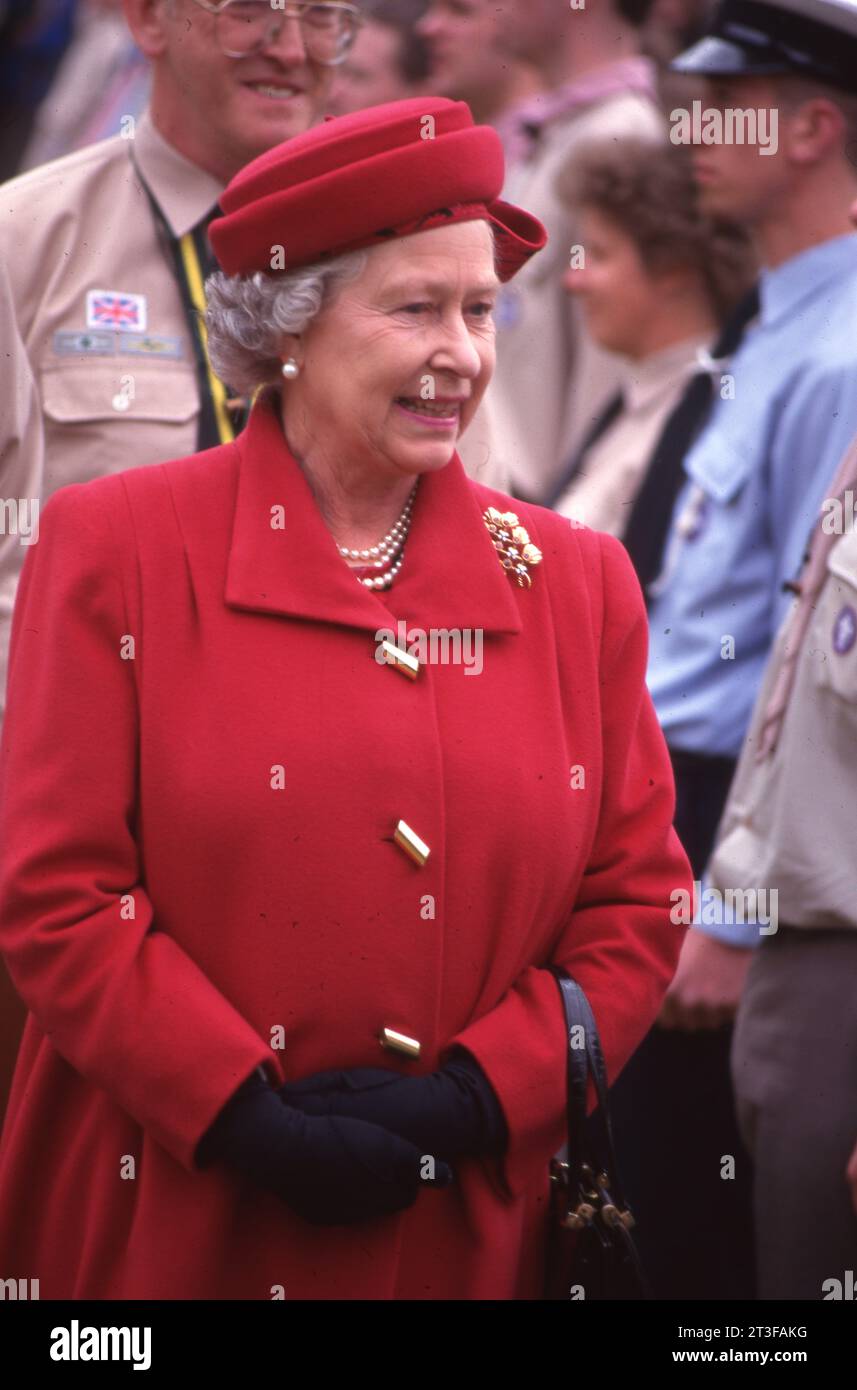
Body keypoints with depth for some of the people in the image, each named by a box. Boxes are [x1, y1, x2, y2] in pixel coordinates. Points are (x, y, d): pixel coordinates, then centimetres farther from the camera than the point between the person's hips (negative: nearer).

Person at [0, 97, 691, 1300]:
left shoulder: (575, 582, 6)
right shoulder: (117, 547, -3)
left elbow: (636, 897, 5)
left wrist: (477, 1097, -10)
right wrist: (243, 1114, -15)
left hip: (469, 1232, 3)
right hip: (161, 1231, -2)